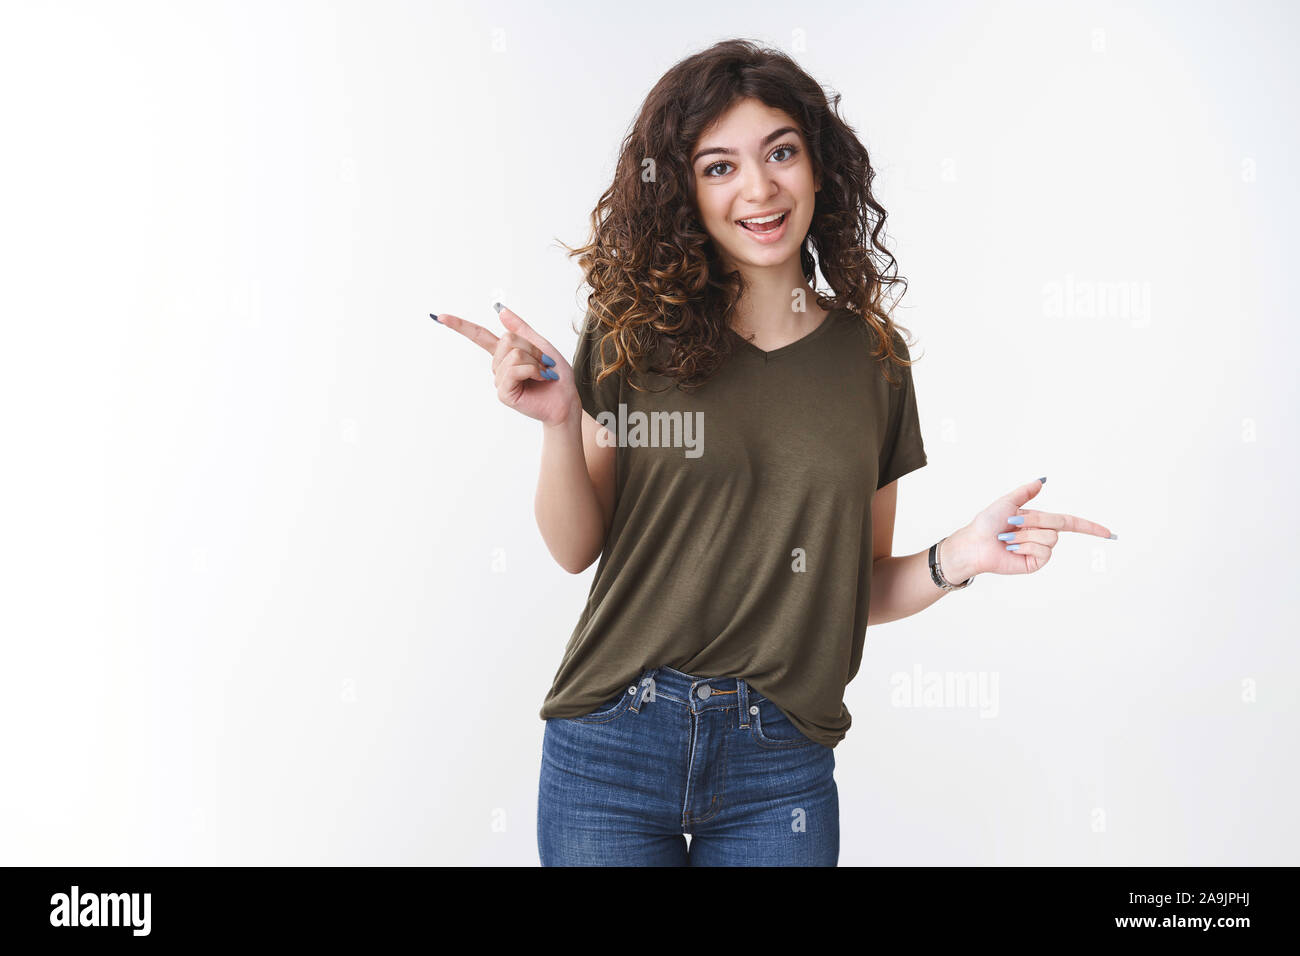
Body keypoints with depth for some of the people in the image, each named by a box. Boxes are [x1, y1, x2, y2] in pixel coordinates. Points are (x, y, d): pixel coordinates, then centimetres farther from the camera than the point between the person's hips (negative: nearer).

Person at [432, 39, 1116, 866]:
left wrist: (956, 561, -11)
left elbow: (861, 588, 6)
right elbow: (578, 549, -1)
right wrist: (560, 424, -16)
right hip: (614, 745, -1)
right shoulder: (632, 332, -3)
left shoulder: (872, 356, 1)